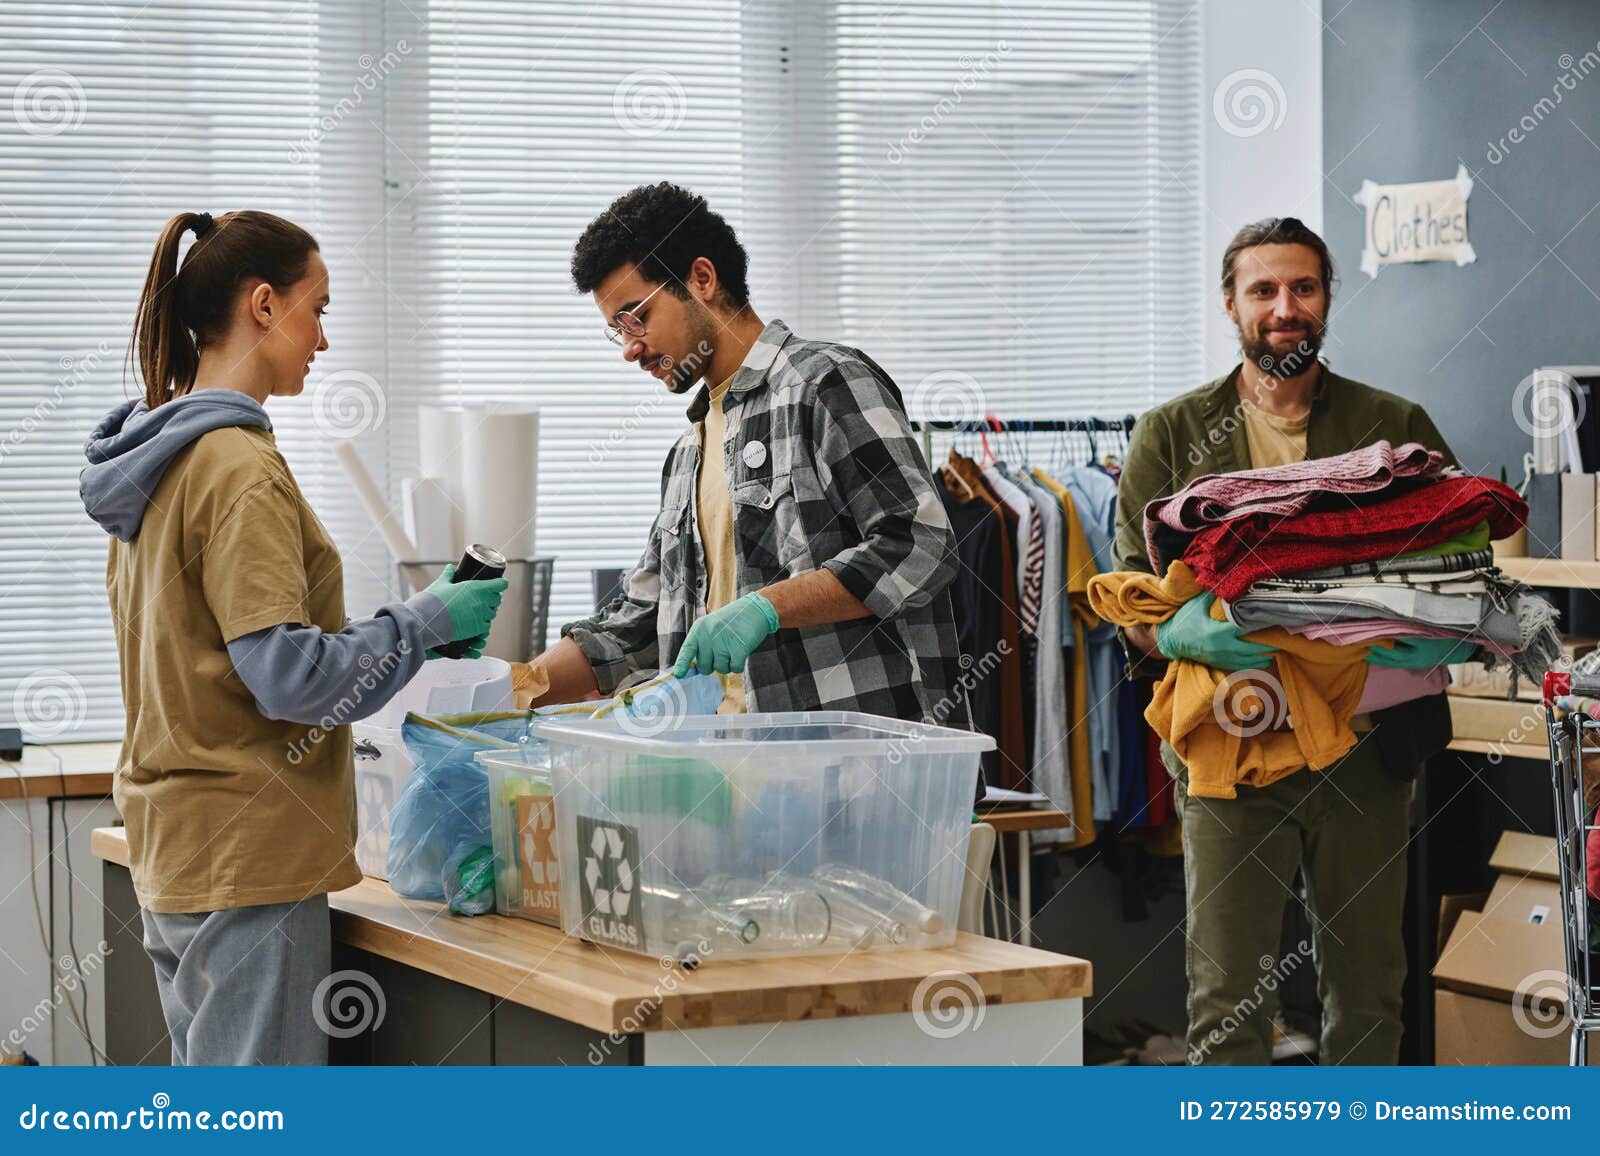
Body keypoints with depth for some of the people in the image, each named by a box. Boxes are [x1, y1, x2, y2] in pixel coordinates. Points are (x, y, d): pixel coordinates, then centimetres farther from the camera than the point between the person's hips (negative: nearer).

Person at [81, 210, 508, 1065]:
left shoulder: (161, 463, 12)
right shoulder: (239, 468, -16)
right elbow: (289, 675, -21)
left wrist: (415, 627, 15)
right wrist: (426, 624, -9)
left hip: (176, 852, 10)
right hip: (248, 857, -10)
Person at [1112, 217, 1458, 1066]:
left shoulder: (1396, 429, 10)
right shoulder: (1171, 437, 7)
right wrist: (1183, 635, -20)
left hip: (1367, 747, 1)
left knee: (1367, 986, 8)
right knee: (1226, 995, -2)